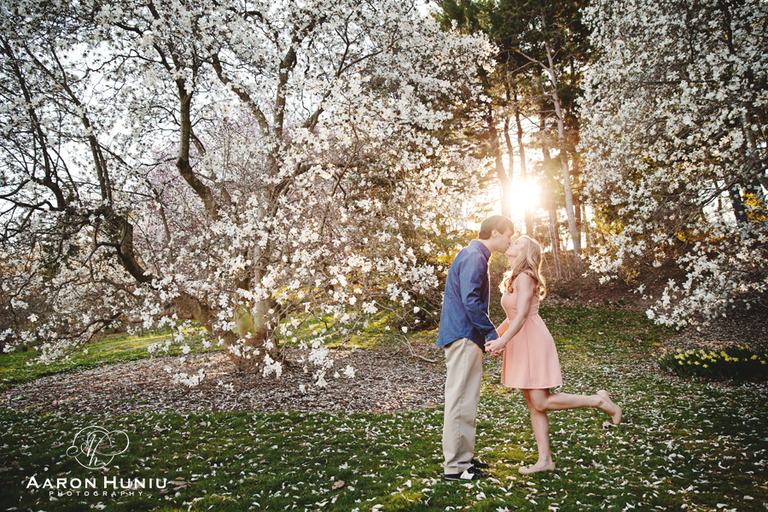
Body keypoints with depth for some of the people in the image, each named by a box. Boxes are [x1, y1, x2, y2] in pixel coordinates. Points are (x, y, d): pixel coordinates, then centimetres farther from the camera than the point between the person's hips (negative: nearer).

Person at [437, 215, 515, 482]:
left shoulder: (476, 256, 19)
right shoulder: (473, 257, -14)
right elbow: (470, 301, -23)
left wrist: (488, 333, 21)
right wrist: (492, 334, -17)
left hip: (467, 337, 11)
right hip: (463, 336, -11)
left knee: (467, 401, 15)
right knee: (460, 400, -6)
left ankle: (464, 457, 25)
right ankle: (455, 466, 1)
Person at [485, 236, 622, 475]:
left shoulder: (524, 277, -13)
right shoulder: (513, 279, 16)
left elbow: (522, 315, -22)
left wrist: (502, 340, -28)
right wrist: (493, 337, 15)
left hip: (533, 342, -9)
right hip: (521, 345, 9)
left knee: (541, 402, -8)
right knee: (533, 405, 7)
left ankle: (598, 401, 4)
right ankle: (545, 459, 11)